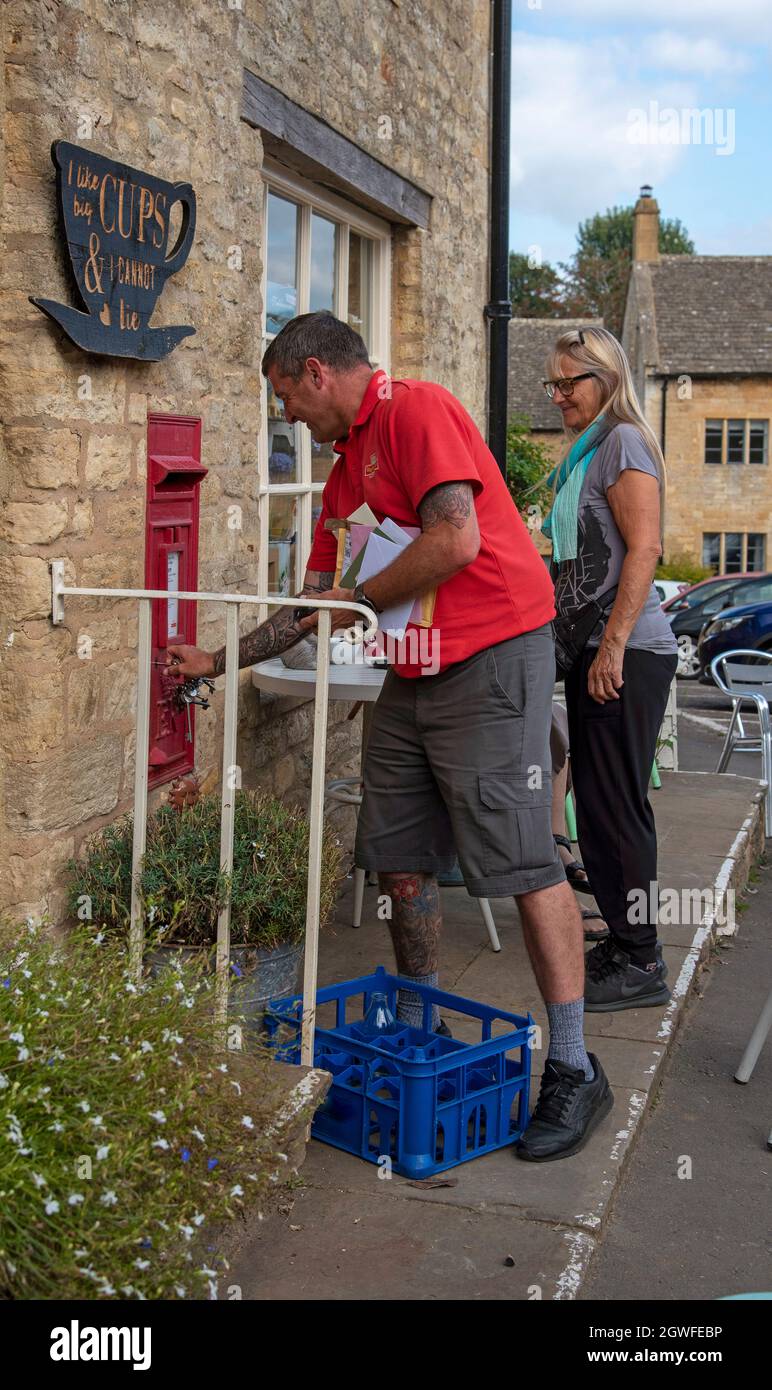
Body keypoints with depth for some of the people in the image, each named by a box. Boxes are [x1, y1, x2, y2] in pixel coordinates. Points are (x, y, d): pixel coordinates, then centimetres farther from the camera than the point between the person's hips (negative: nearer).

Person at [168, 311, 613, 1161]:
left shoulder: (418, 410, -7)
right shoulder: (344, 472, 20)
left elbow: (456, 539, -21)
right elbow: (314, 604, 25)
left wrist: (357, 601, -8)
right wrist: (219, 661, 25)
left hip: (491, 654, -9)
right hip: (412, 675, 9)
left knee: (523, 863, -9)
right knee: (399, 862, 11)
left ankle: (573, 1069, -1)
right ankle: (412, 1034, 27)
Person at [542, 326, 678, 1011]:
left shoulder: (624, 441, -8)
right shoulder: (587, 451, 20)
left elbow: (644, 549, -17)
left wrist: (613, 644, -21)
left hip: (626, 652, -10)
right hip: (595, 649, 10)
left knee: (614, 805, -6)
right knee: (602, 800, 12)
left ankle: (640, 963, 2)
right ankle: (625, 940, 23)